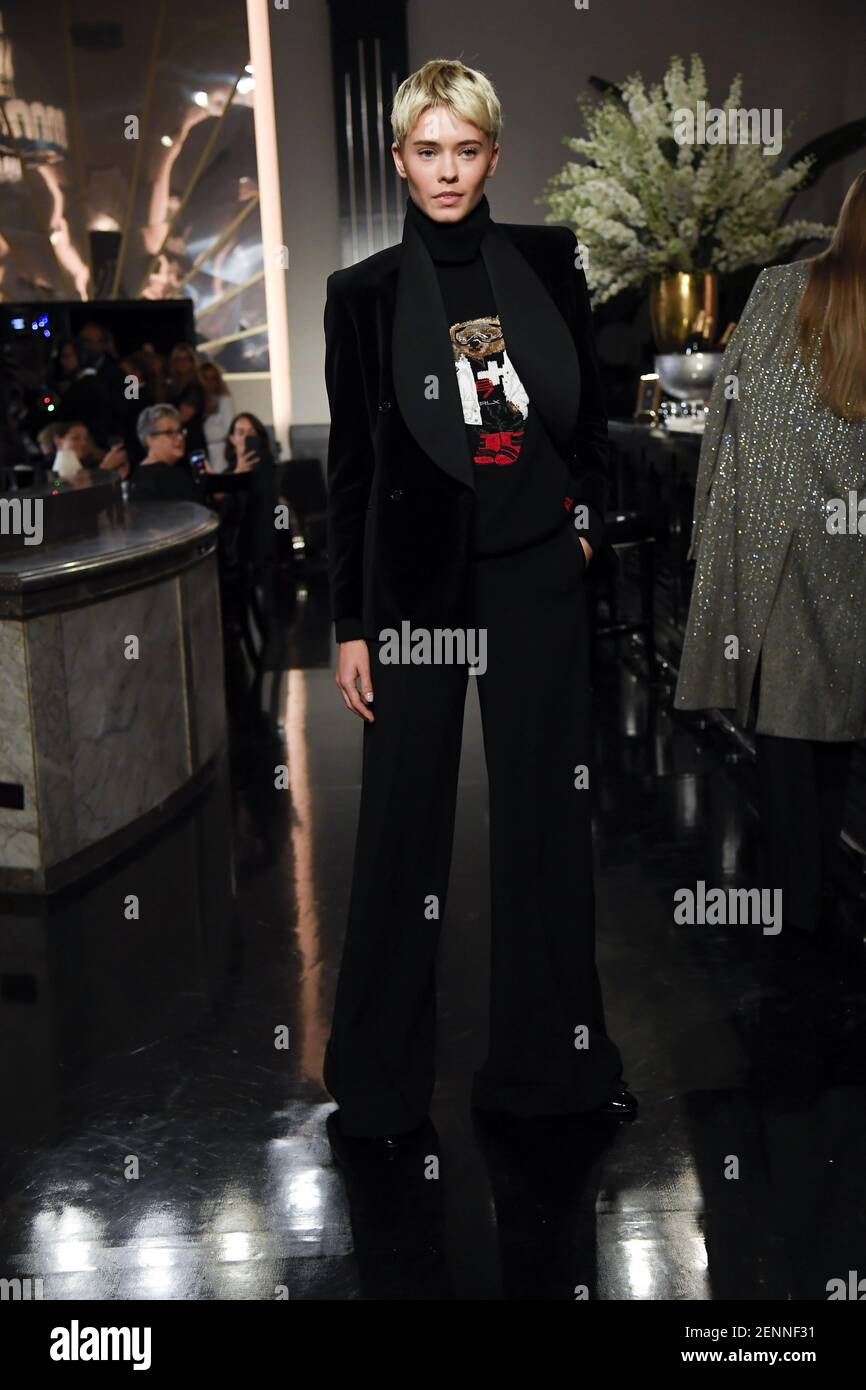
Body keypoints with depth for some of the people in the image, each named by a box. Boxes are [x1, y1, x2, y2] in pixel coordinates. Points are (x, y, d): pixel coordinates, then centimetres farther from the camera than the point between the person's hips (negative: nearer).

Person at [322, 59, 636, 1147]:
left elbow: (588, 414, 14)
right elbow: (350, 466, 0)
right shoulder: (365, 294, 0)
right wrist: (349, 625, -3)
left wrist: (584, 520, 1)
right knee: (404, 818, 4)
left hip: (536, 577, 2)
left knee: (546, 810, 7)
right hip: (415, 579, -2)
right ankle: (381, 1078, 18)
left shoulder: (547, 264, 5)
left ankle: (549, 1058, 22)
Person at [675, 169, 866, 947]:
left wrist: (714, 511, 4)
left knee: (784, 713, 6)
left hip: (773, 527, -1)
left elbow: (733, 402, -4)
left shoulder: (784, 288, -5)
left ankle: (797, 903, 11)